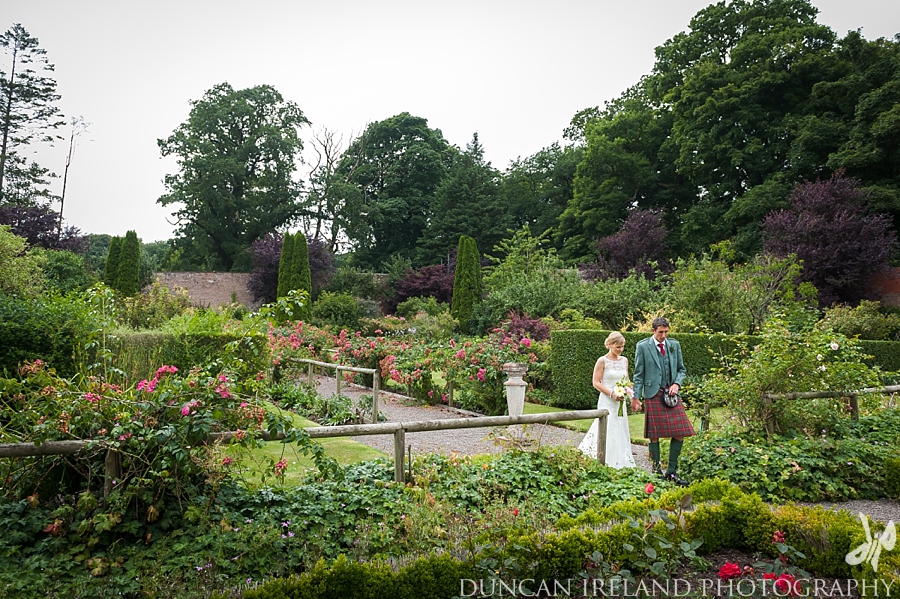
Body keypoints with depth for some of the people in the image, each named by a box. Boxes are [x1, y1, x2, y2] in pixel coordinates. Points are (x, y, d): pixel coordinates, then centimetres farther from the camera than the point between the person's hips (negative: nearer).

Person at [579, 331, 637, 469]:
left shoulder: (624, 360, 9)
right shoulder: (602, 361, -8)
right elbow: (596, 382, -9)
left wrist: (625, 390, -2)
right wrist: (612, 394, -16)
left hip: (621, 402, 6)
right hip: (607, 401, -6)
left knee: (621, 432, 7)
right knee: (608, 432, -6)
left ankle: (621, 464, 15)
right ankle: (608, 464, 0)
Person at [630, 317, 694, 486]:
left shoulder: (674, 345, 10)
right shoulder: (642, 346, -2)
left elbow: (681, 369, 17)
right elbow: (639, 374, 0)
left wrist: (677, 383, -3)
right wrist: (636, 397, -4)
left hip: (671, 394, 4)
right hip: (653, 395, -4)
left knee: (680, 433, 0)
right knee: (654, 435, 1)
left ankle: (671, 471, 14)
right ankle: (657, 472, 13)